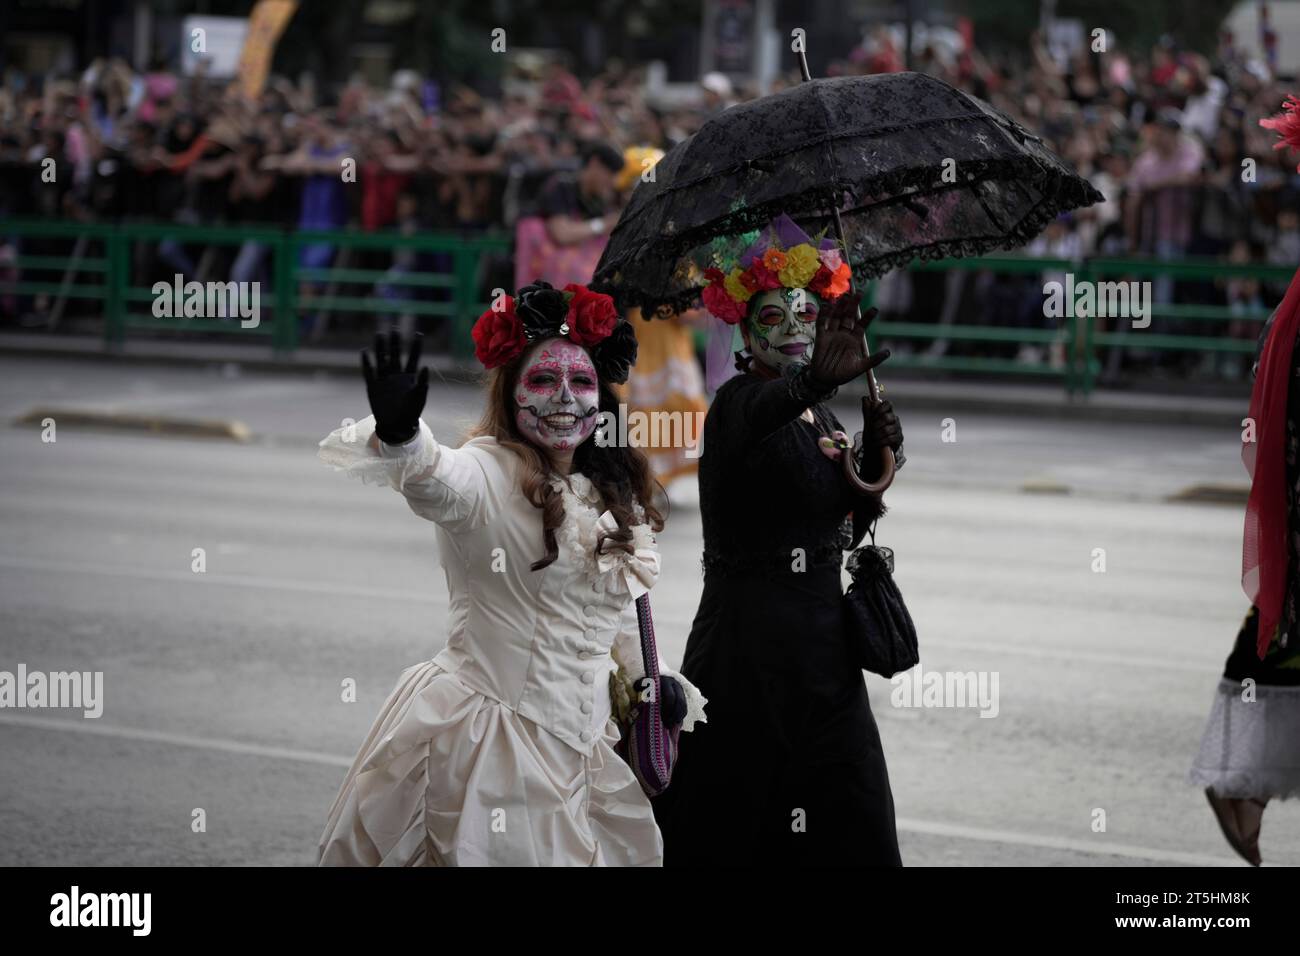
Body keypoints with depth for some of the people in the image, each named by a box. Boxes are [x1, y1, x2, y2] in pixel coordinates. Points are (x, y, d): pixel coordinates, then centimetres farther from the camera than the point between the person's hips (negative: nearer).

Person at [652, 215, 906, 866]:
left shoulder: (819, 417, 14)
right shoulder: (737, 401, -10)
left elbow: (847, 528, 17)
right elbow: (756, 416, -37)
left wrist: (875, 456, -1)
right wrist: (813, 381, -59)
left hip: (820, 638, 8)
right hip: (750, 635, -7)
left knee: (850, 820, 5)